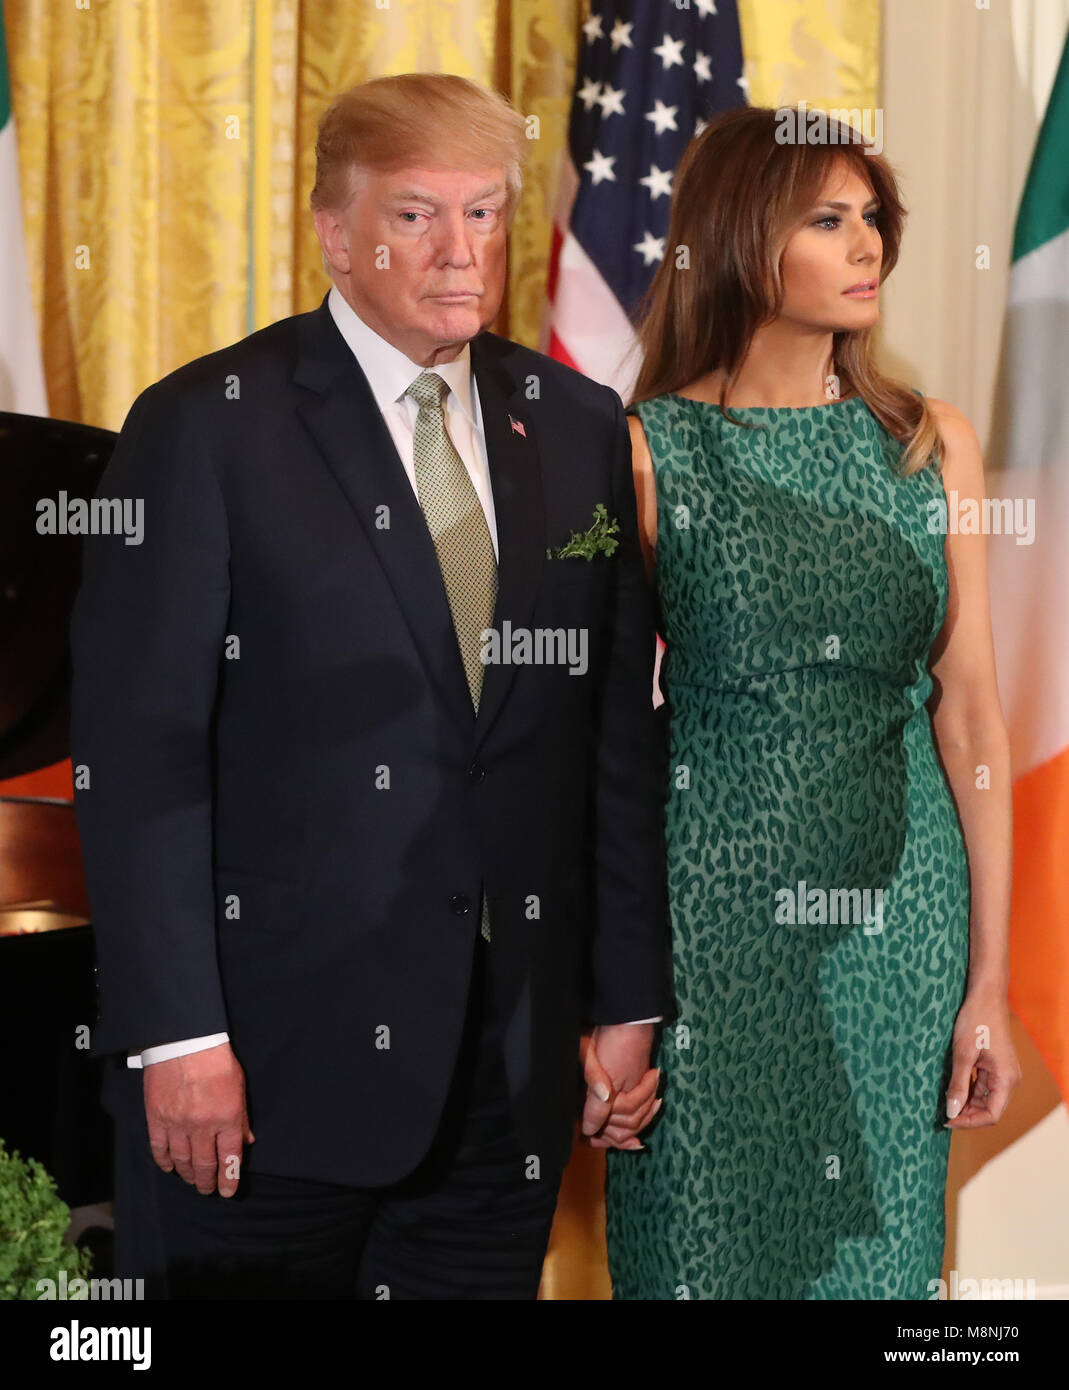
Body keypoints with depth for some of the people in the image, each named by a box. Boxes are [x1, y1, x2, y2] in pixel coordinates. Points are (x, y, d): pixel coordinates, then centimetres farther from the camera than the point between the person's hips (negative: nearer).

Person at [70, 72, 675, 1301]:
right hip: (273, 1058, -4)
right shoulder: (205, 428, -6)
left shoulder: (580, 429, 9)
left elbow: (622, 735, 9)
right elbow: (137, 749, -9)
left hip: (514, 1054, 4)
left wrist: (629, 1000, 6)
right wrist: (174, 1034, -14)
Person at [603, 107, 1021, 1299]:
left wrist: (989, 980, 1)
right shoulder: (647, 452, -4)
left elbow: (969, 717, 4)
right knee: (707, 1244, 6)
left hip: (897, 920, 3)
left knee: (876, 1245, 11)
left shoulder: (934, 446, 5)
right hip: (711, 919, -3)